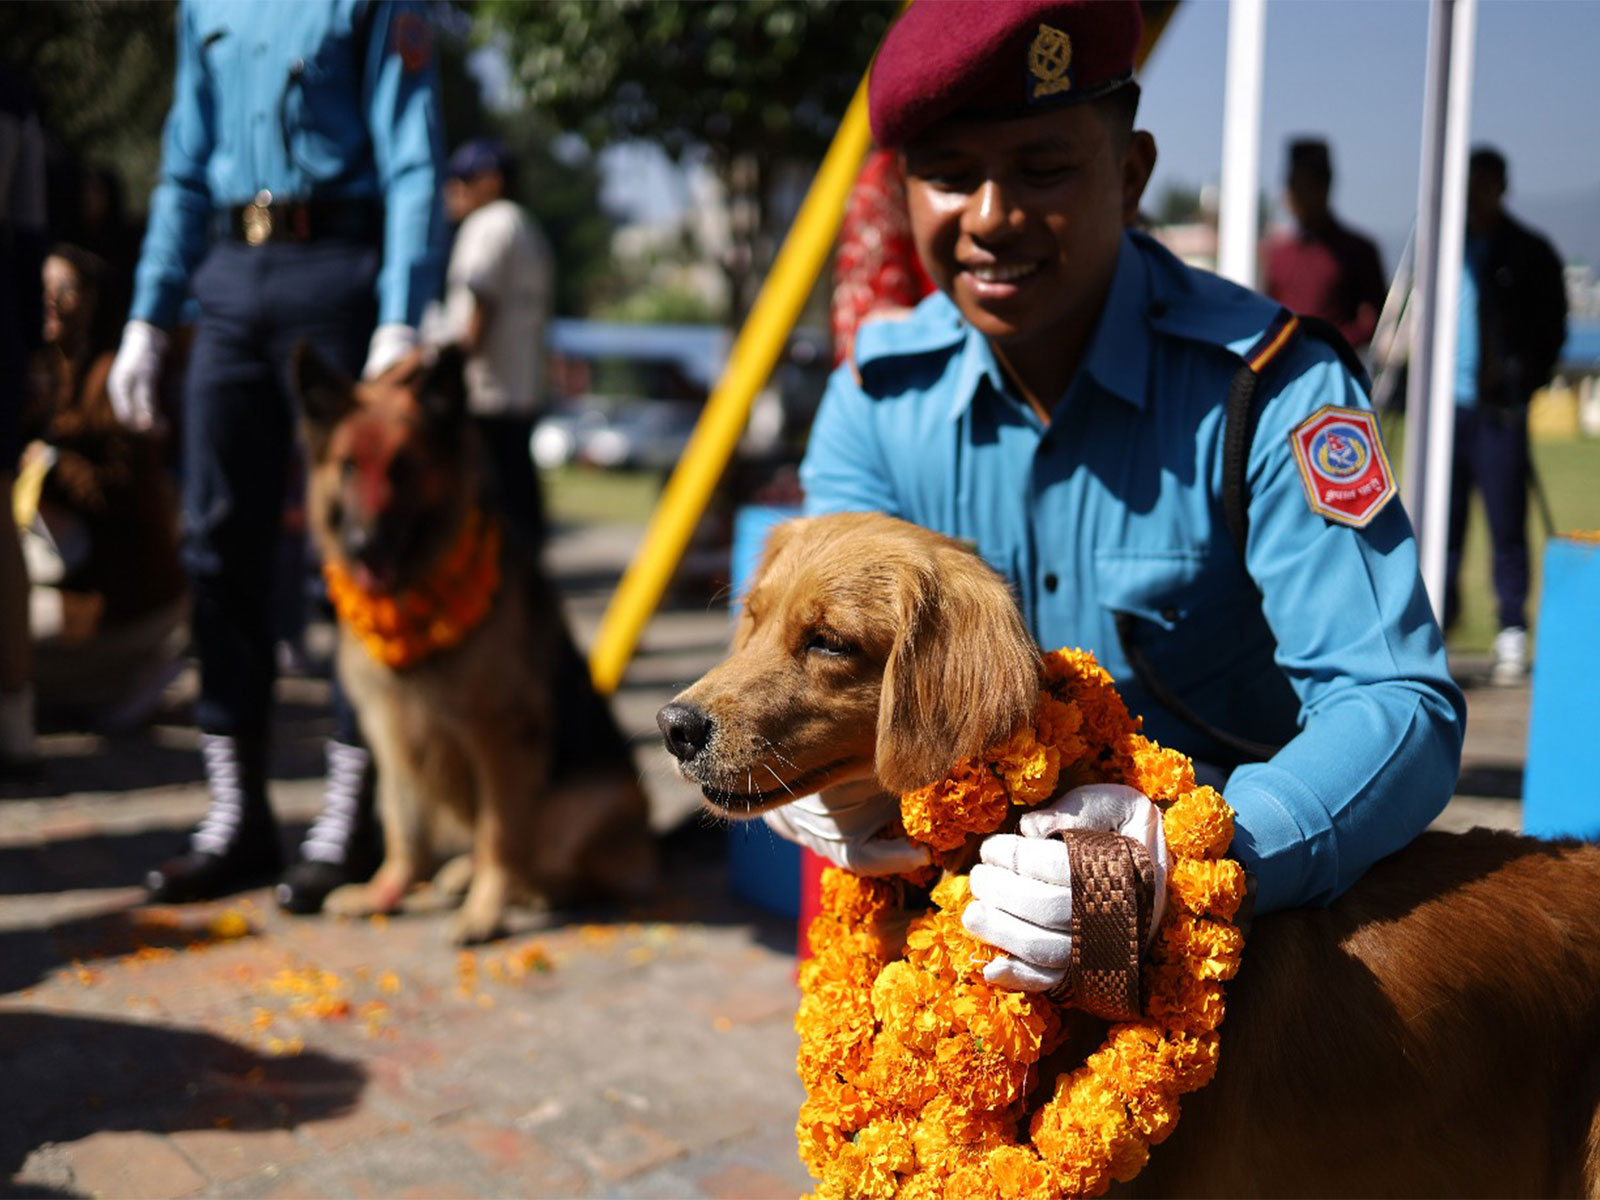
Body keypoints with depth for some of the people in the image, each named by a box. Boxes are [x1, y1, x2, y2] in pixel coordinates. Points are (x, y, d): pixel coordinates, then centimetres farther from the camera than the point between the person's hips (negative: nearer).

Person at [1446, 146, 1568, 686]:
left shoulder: (1530, 254, 4)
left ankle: (1512, 637, 7)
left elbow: (1552, 329, 3)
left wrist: (1521, 379, -12)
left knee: (1506, 524, -1)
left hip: (1499, 408, -3)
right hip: (1445, 406, 3)